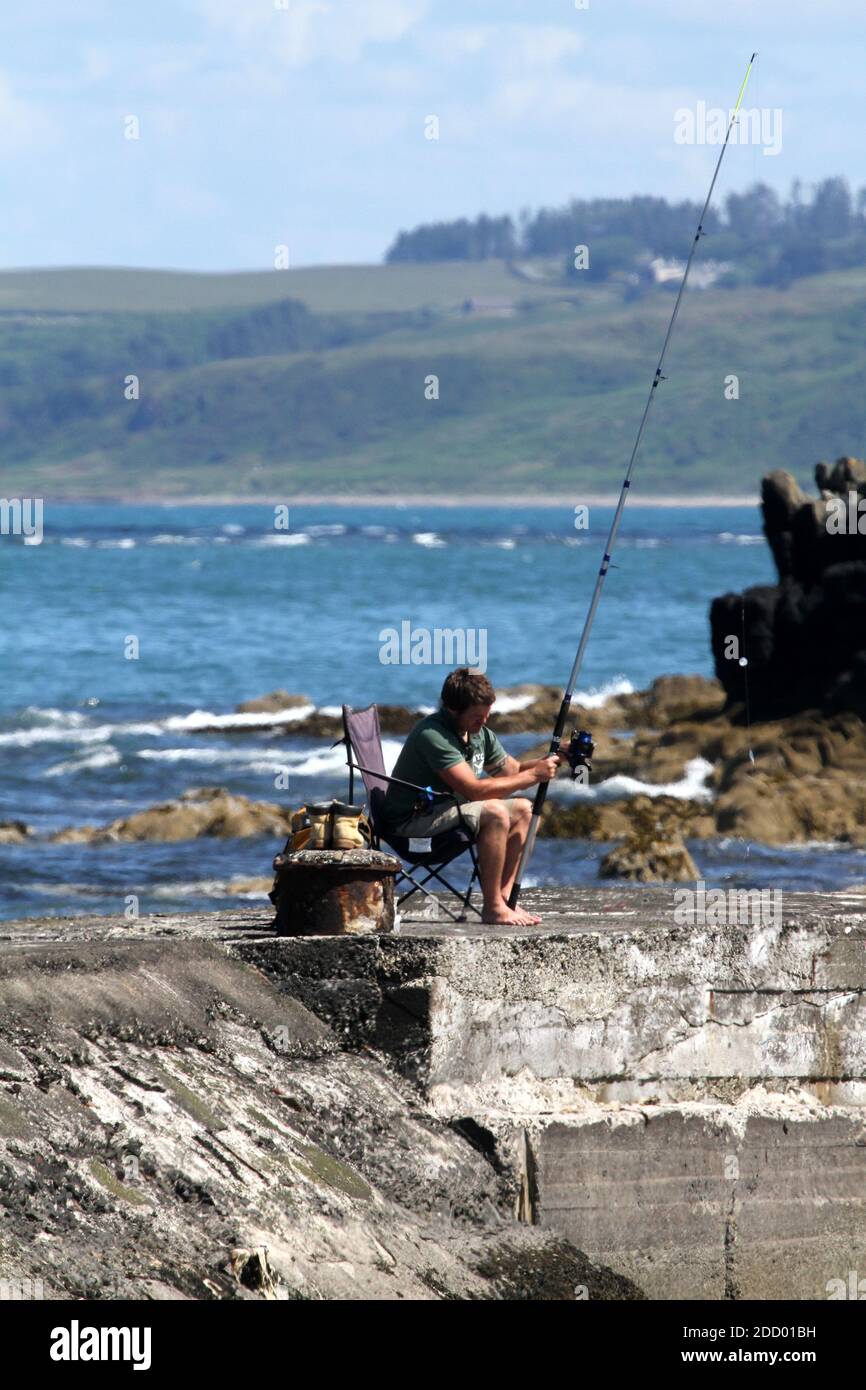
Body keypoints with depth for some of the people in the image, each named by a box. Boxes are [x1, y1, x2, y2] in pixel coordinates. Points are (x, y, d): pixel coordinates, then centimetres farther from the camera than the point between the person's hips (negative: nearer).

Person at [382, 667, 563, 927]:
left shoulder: (479, 733, 4)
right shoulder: (433, 735, -25)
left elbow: (512, 770, 17)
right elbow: (474, 789, -30)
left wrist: (551, 761, -2)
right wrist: (533, 775, -25)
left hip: (443, 812, 10)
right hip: (411, 822, -10)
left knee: (522, 809, 5)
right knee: (494, 812, -27)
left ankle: (504, 898, 0)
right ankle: (493, 908, -23)